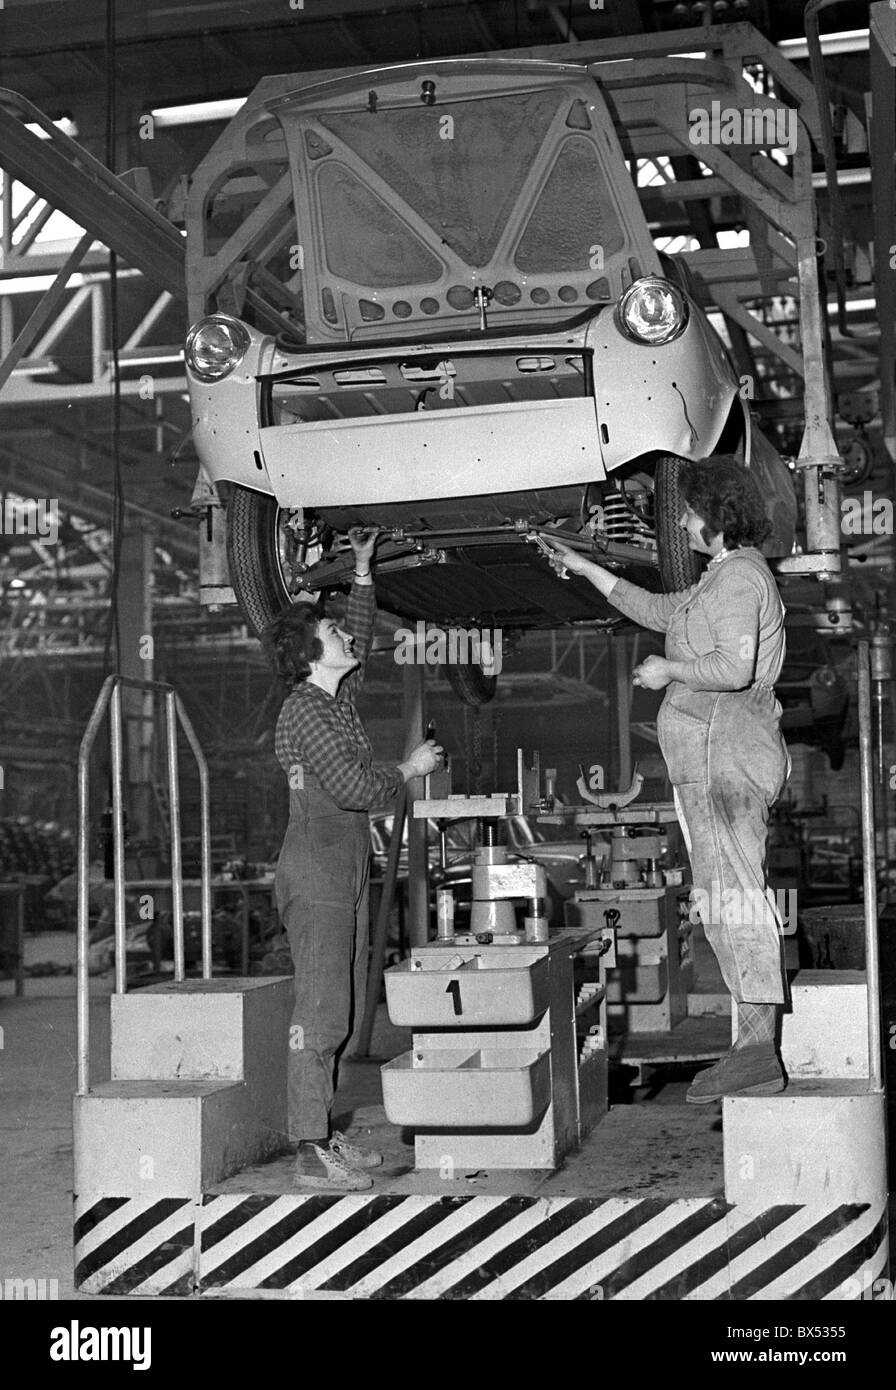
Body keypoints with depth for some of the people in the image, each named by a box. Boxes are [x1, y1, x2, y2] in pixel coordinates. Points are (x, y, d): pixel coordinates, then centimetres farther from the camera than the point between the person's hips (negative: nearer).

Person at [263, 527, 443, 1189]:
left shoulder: (338, 697, 15)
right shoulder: (305, 712, -12)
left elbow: (361, 637, 32)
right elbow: (356, 790, -16)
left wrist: (363, 571, 27)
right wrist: (410, 768, -2)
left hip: (348, 867, 10)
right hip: (316, 867, -10)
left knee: (343, 1011, 9)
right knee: (321, 1013, -11)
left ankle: (322, 1134, 14)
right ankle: (311, 1152, -10)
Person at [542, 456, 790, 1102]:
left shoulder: (739, 575, -11)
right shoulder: (724, 577, 22)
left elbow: (734, 667, -23)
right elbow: (660, 610, 35)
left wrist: (669, 670, -8)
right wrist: (587, 569, 36)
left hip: (724, 757, -11)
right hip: (714, 758, 11)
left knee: (735, 894, -13)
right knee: (729, 900, 9)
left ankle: (759, 1049, -15)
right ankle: (757, 1046, 10)